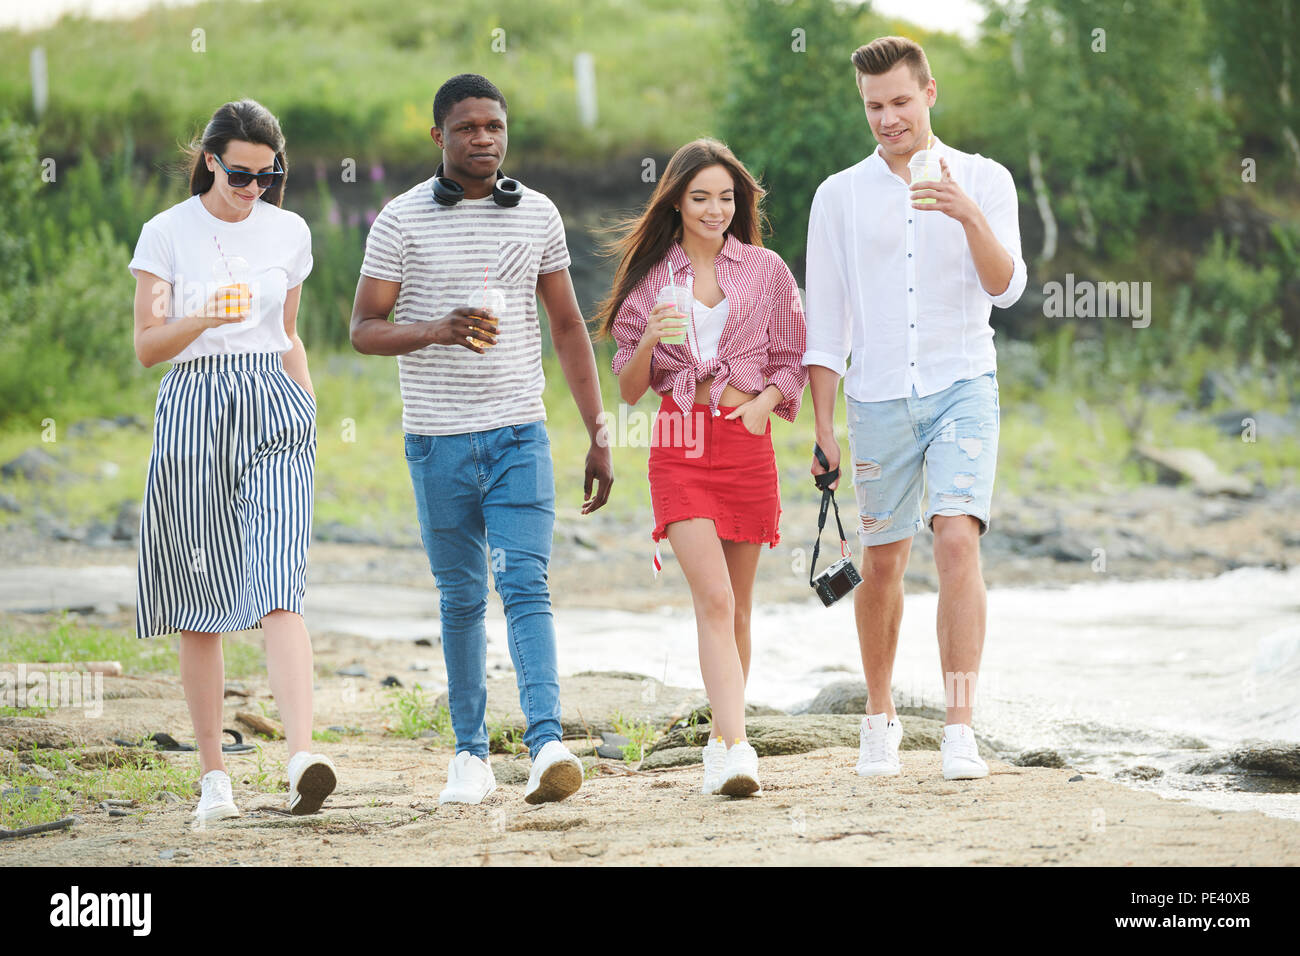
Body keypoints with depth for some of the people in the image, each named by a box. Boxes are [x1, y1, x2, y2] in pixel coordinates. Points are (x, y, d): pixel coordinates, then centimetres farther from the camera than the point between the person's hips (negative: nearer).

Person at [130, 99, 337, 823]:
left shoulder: (289, 233, 10)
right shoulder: (167, 233, 1)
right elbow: (146, 347, -1)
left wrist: (309, 408, 9)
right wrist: (205, 318, -18)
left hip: (272, 411, 0)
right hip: (194, 410, 0)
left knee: (278, 585, -17)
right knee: (200, 605, 3)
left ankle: (302, 756, -30)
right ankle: (215, 776, 13)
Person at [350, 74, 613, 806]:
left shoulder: (538, 215, 6)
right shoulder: (403, 219, -1)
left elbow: (569, 327, 12)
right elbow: (364, 329, -2)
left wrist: (598, 436, 8)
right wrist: (439, 329, -22)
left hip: (519, 434, 0)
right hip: (437, 441, 0)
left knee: (526, 586, -13)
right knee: (461, 599, 8)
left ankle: (548, 745, -24)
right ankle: (472, 755, 17)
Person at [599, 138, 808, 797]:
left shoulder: (766, 271, 8)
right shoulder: (650, 278, 7)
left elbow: (792, 361, 12)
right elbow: (629, 389, 7)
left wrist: (762, 404, -7)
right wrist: (650, 341, -12)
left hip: (748, 441, 2)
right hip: (680, 447, -2)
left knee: (734, 606, 7)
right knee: (714, 599, -16)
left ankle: (722, 739, 22)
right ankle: (736, 749, -24)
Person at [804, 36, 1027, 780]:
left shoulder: (984, 181, 3)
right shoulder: (840, 196, 5)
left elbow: (1006, 289, -8)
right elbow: (825, 321, 7)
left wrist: (969, 216, -25)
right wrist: (823, 426, 3)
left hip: (962, 389, -2)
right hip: (879, 397, 2)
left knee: (958, 541, -17)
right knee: (883, 560, 9)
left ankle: (960, 731, -18)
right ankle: (881, 718, 28)